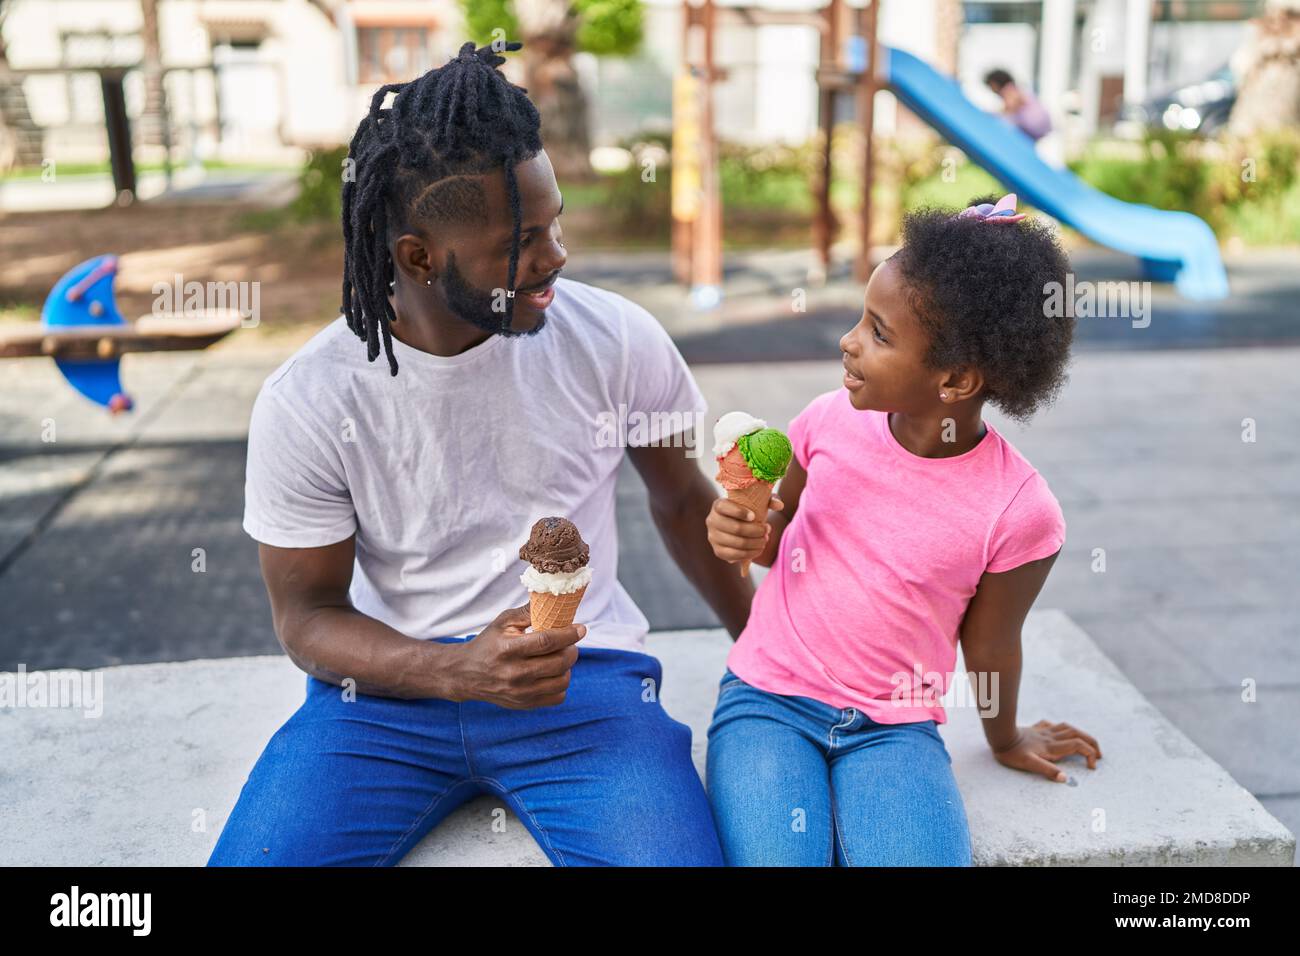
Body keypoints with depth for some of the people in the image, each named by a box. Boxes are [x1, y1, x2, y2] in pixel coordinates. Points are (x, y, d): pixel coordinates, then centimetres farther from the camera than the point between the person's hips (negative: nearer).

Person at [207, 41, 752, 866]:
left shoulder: (618, 340, -8)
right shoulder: (305, 403, -11)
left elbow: (681, 498, 9)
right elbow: (306, 615, -4)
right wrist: (458, 672, -22)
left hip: (582, 674, 0)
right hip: (391, 680, 1)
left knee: (673, 853, -26)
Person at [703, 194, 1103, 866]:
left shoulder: (1018, 511, -15)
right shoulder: (830, 421, -7)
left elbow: (989, 644, 3)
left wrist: (1005, 739, 19)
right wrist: (750, 535, -10)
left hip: (894, 728, -1)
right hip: (767, 698, 1)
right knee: (775, 857, -25)